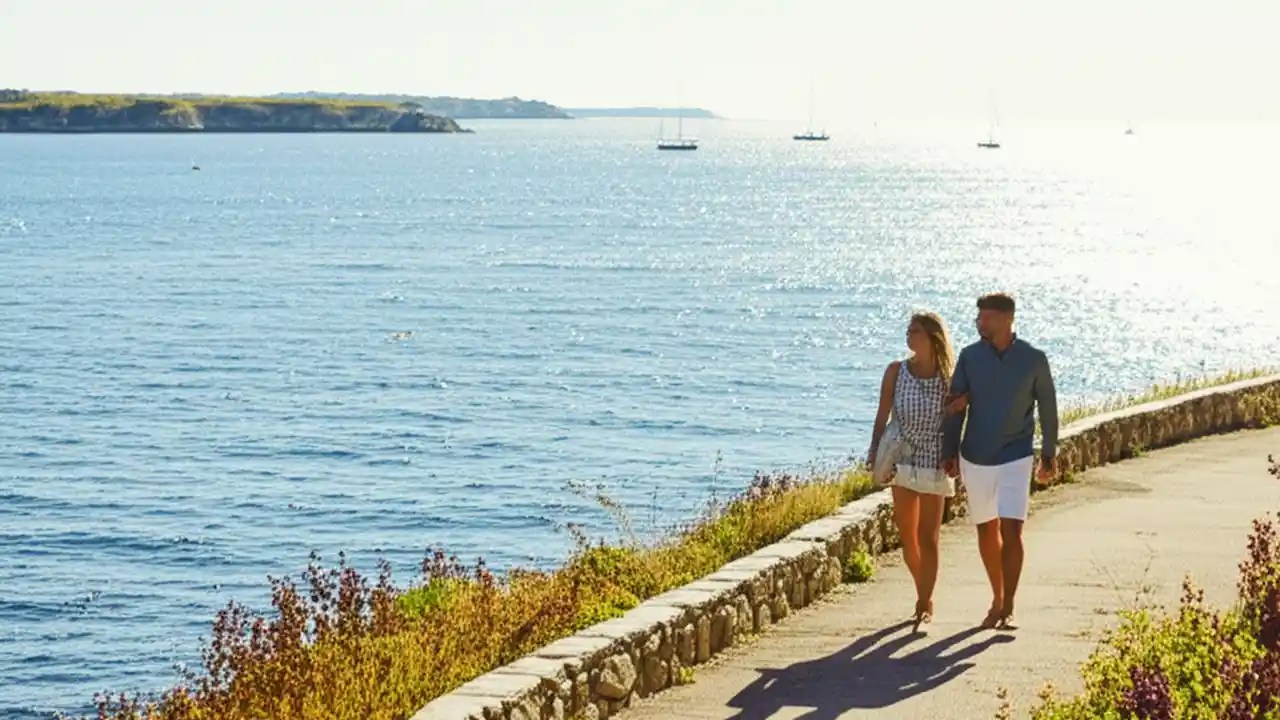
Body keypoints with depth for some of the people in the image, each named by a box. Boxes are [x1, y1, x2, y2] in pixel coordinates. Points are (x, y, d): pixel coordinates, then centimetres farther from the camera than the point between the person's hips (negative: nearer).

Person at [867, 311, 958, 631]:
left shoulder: (948, 376, -3)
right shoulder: (896, 371, 0)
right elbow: (882, 416, 0)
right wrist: (875, 451, -12)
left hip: (934, 463, -2)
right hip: (902, 461, 3)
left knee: (928, 538, -1)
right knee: (907, 536, 9)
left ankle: (925, 604, 5)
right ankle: (924, 596, 27)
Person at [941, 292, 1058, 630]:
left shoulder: (1033, 359, -7)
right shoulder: (970, 356, -3)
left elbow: (1047, 406, 4)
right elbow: (956, 405, 2)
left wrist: (1049, 454, 9)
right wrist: (949, 452, -2)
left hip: (1015, 459, -3)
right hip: (975, 458, 3)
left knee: (1011, 530, -14)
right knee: (986, 530, 12)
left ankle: (1008, 608, -6)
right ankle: (997, 600, 28)